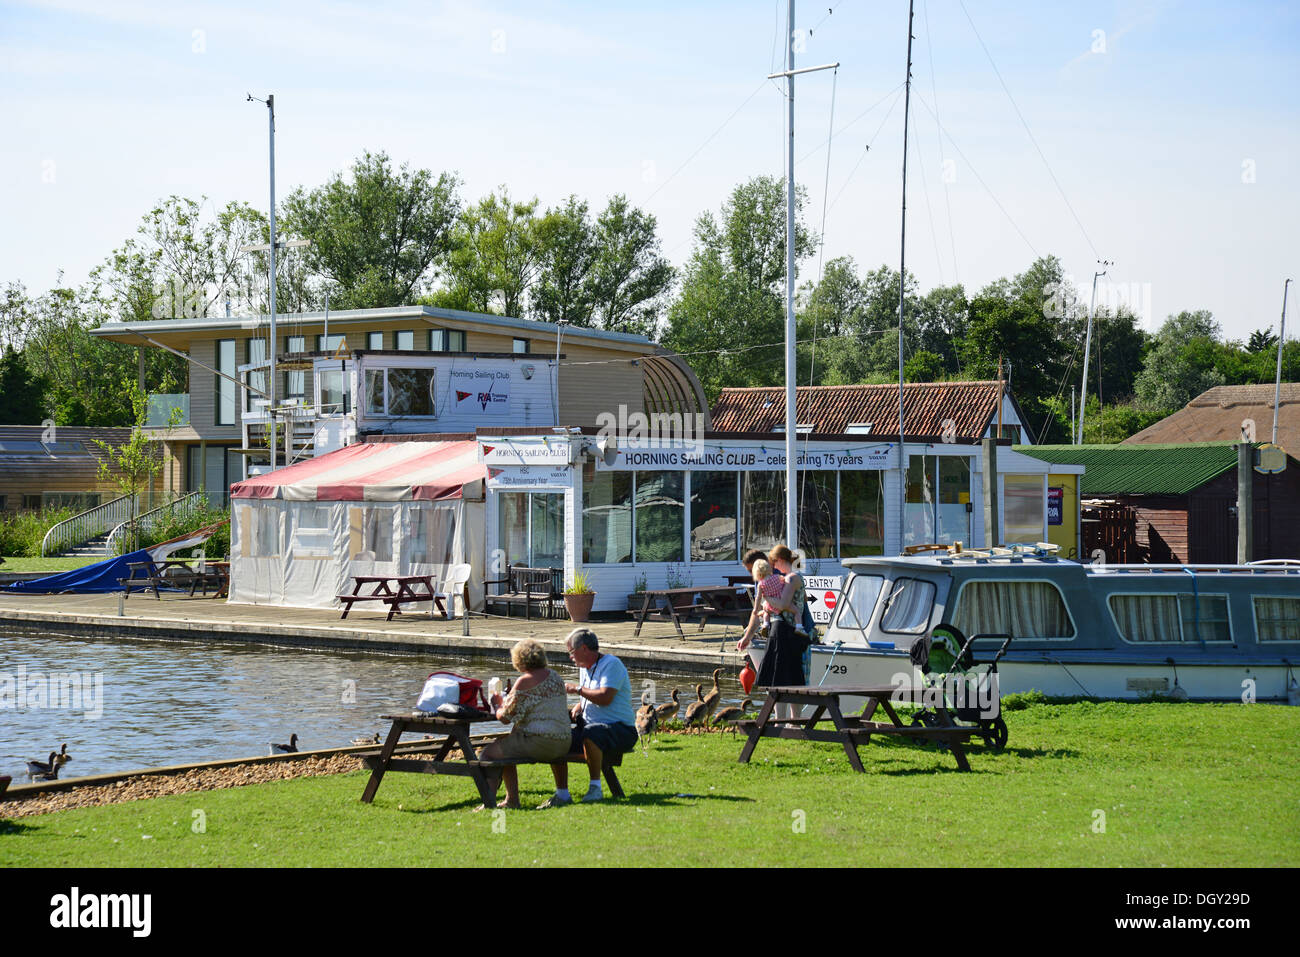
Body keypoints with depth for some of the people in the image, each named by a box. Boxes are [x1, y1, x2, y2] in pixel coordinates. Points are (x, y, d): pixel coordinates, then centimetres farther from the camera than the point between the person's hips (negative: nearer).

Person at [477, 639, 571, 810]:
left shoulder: (525, 681, -12)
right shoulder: (554, 676, 13)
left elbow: (506, 718, -12)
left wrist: (498, 705, 11)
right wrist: (506, 702, 28)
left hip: (539, 743, -9)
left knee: (489, 753, 2)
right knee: (506, 750, 28)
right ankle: (512, 800, 29)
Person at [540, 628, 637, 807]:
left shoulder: (611, 664, -10)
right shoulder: (585, 668, 19)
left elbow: (605, 698, -23)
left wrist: (578, 689, -11)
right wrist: (578, 707, 6)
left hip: (620, 729, -9)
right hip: (591, 726, 9)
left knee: (590, 733, -40)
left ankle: (595, 788, -29)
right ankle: (562, 794, -5)